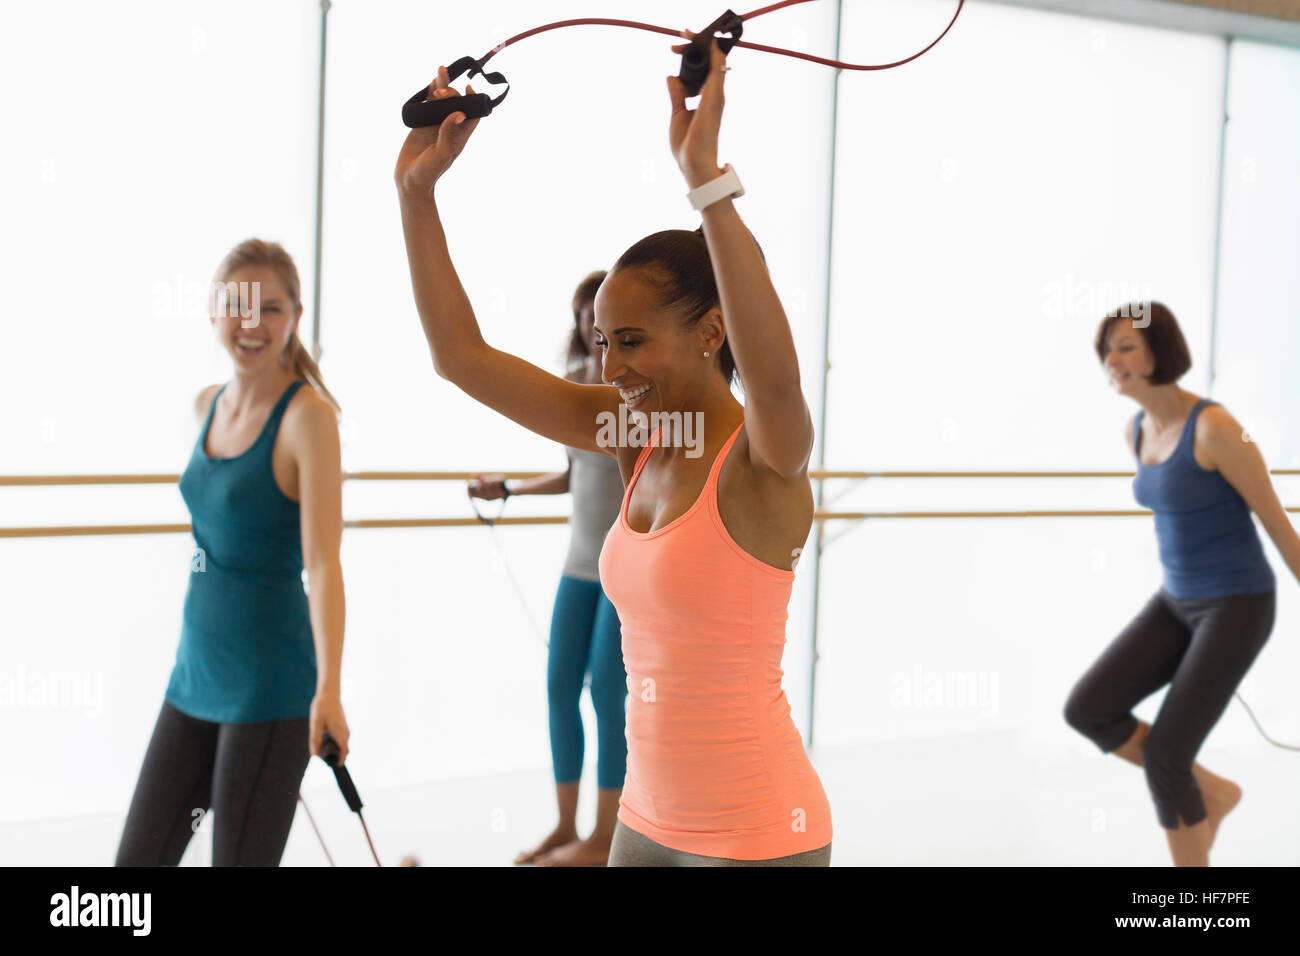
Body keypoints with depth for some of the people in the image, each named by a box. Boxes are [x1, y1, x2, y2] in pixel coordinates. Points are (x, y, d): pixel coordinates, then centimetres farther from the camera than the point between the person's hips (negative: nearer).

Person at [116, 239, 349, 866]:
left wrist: (328, 690, -29)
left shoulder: (306, 414, -13)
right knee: (138, 857, 10)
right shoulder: (207, 405, 8)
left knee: (241, 857, -2)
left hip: (270, 687, -7)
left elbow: (322, 562, -20)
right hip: (194, 674, 7)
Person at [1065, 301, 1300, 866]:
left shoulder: (1216, 426, -23)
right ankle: (1210, 793, 13)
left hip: (1238, 607, -8)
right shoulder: (1137, 430, 3)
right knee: (1086, 712, -7)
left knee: (1163, 757, -10)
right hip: (1180, 602, 8)